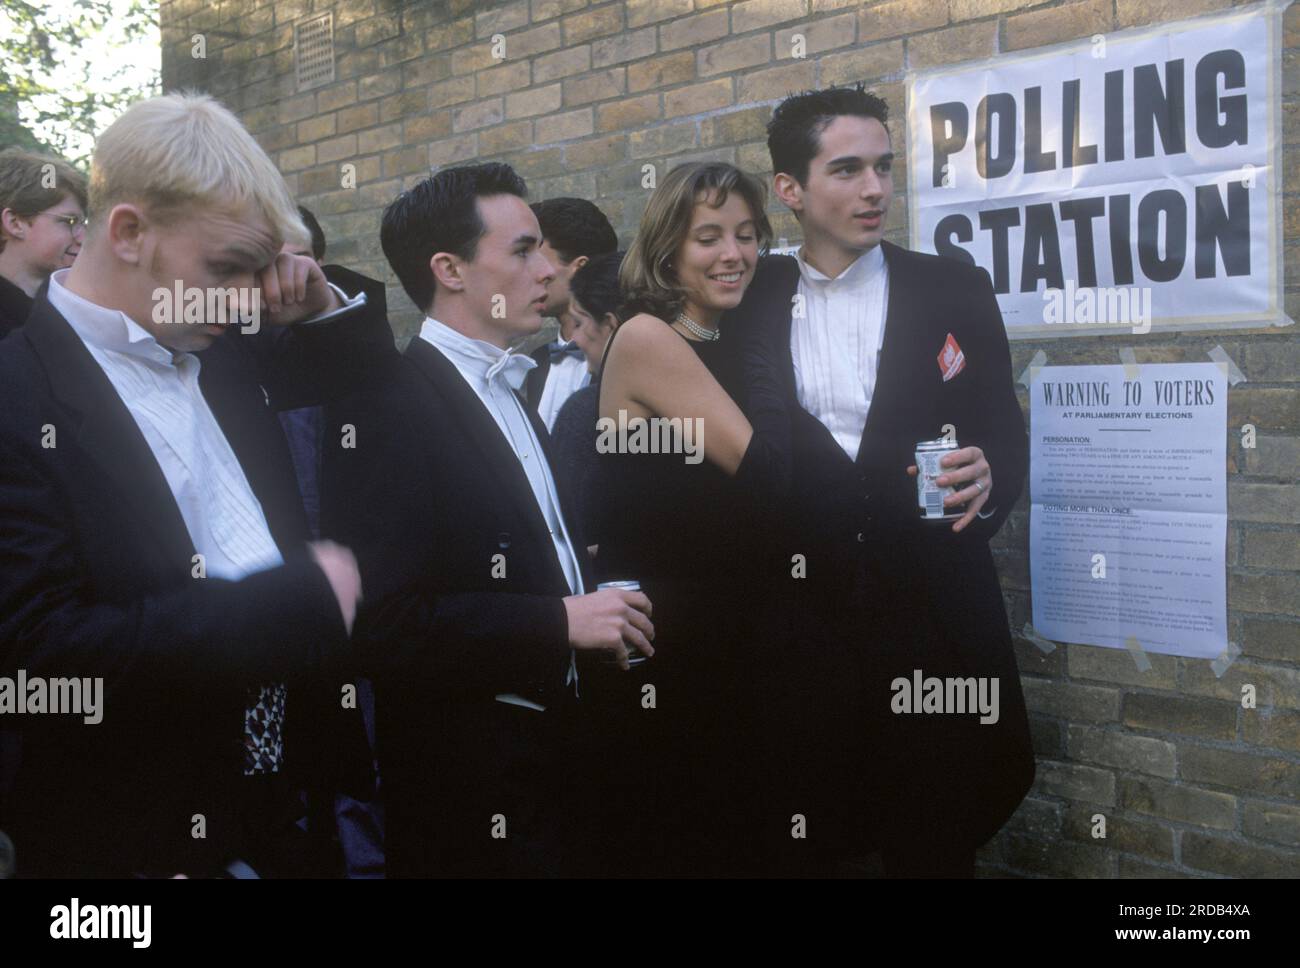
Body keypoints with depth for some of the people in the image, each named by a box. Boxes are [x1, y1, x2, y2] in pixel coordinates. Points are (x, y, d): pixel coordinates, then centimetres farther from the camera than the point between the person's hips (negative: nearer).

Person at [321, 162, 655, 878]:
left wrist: (596, 607, 4)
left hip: (549, 757, 8)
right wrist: (559, 622, -22)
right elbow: (384, 623, -24)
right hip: (467, 788, -8)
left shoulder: (507, 396, 14)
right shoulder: (385, 411, -16)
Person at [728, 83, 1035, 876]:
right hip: (796, 619, 1)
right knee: (802, 842, 7)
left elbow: (1005, 437, 0)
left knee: (936, 845, 7)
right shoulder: (750, 302, 5)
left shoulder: (956, 291, 2)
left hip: (934, 618, 0)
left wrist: (987, 482, -22)